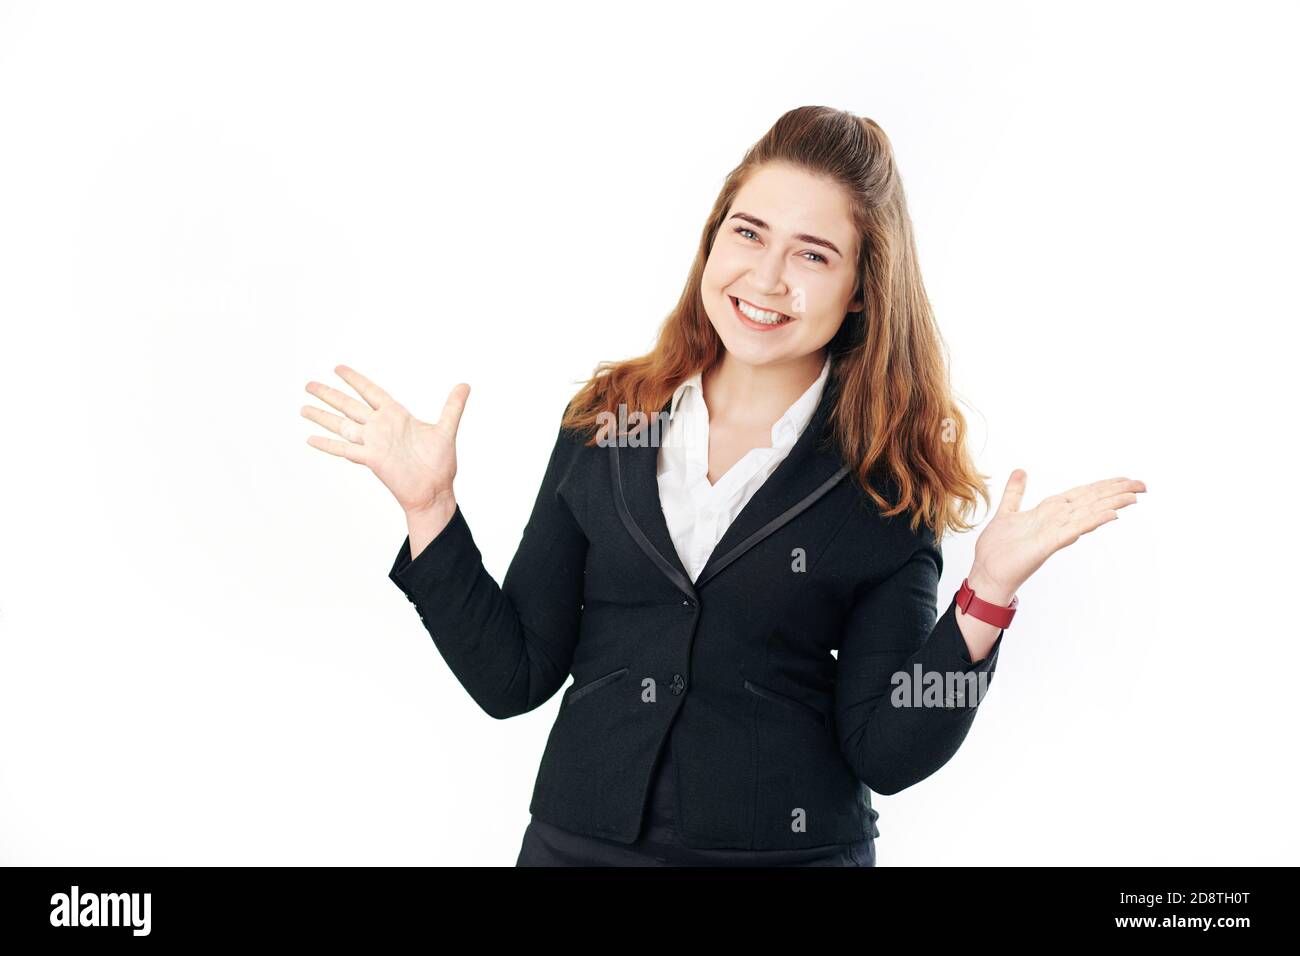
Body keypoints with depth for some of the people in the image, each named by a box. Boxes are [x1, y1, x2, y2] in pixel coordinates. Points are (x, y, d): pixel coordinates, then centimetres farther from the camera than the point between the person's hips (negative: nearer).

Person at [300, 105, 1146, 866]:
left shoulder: (886, 486, -6)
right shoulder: (606, 426, -1)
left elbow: (887, 753, -8)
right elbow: (513, 677, 0)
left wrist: (989, 596, -19)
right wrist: (431, 506, -8)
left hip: (793, 847, -1)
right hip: (580, 839, 2)